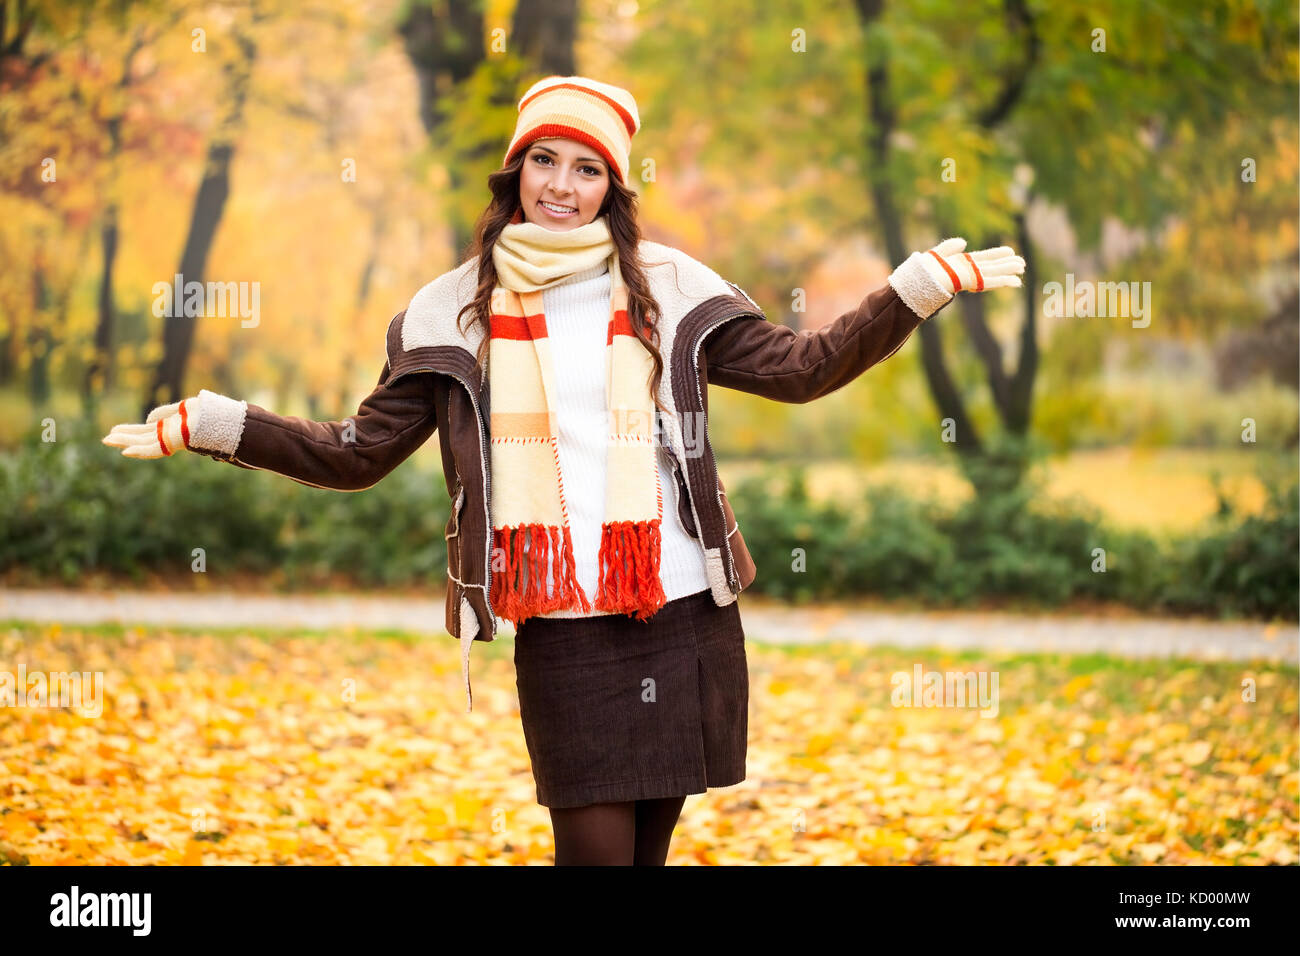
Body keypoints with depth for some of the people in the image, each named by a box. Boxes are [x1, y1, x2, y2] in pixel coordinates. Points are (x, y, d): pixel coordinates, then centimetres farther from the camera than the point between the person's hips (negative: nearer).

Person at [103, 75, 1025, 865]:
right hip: (562, 633, -1)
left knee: (650, 841, 6)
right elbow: (359, 451, 8)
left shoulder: (667, 285, 7)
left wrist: (922, 286, 5)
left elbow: (801, 368, 12)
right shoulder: (455, 311, 6)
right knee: (595, 846, -6)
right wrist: (212, 424, 2)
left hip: (687, 615, 1)